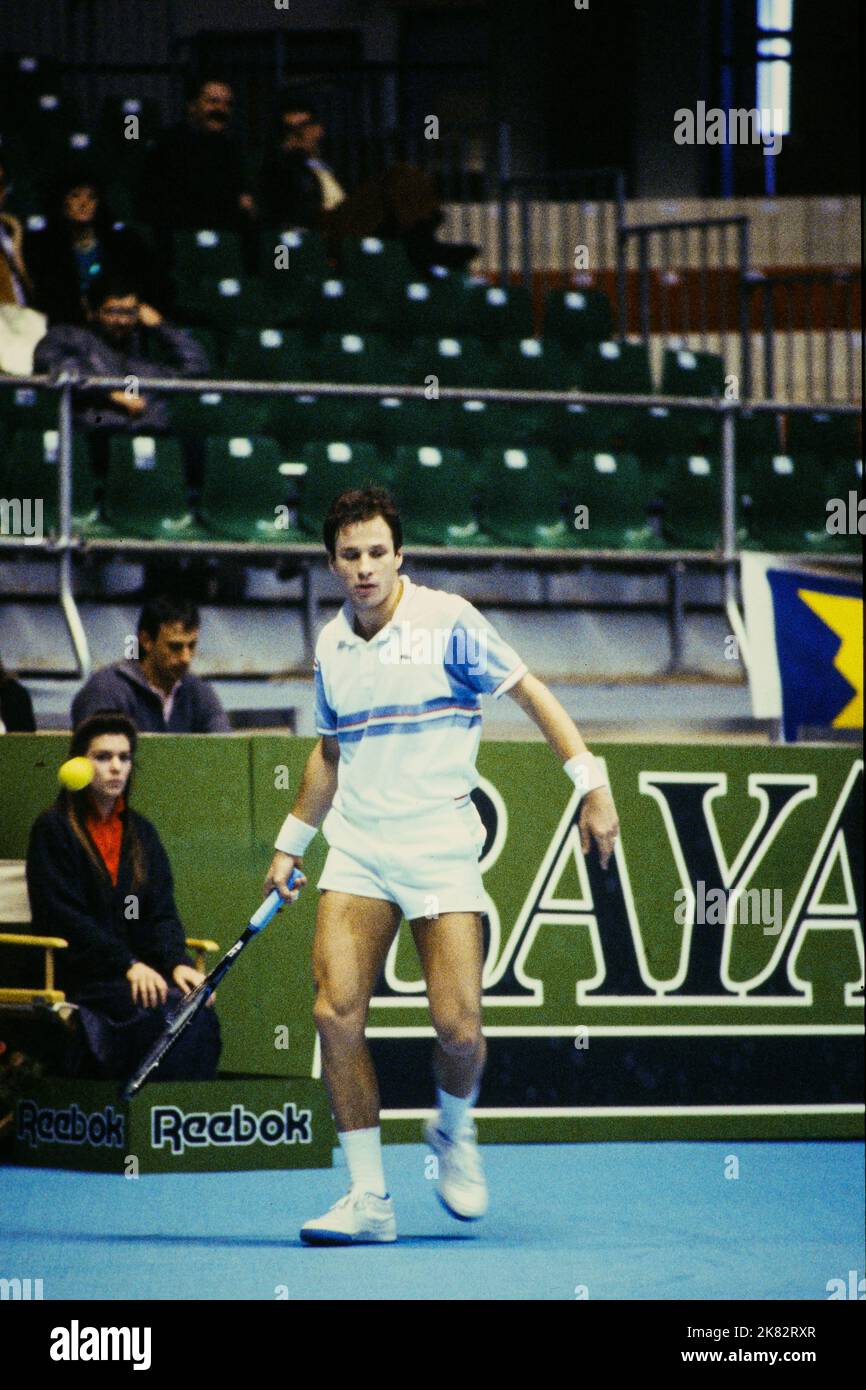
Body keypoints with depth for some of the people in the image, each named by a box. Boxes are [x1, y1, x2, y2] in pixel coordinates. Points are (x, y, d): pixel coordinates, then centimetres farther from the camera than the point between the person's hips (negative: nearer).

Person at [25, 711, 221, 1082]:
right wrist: (128, 965, -18)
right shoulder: (53, 829, 1)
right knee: (161, 1012, -32)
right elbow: (66, 917, -8)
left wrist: (178, 963, -9)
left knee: (198, 1012, -26)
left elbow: (162, 912, 12)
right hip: (78, 975, -5)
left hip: (139, 966, 5)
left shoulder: (140, 831, 18)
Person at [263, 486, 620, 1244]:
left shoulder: (447, 620, -5)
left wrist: (592, 786, -7)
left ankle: (455, 1132, 23)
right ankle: (369, 1198, -5)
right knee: (336, 1011, -13)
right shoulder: (330, 646, 10)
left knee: (459, 1027, -12)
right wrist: (291, 843, 27)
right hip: (356, 849, 4)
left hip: (440, 847, -4)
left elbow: (530, 692, -1)